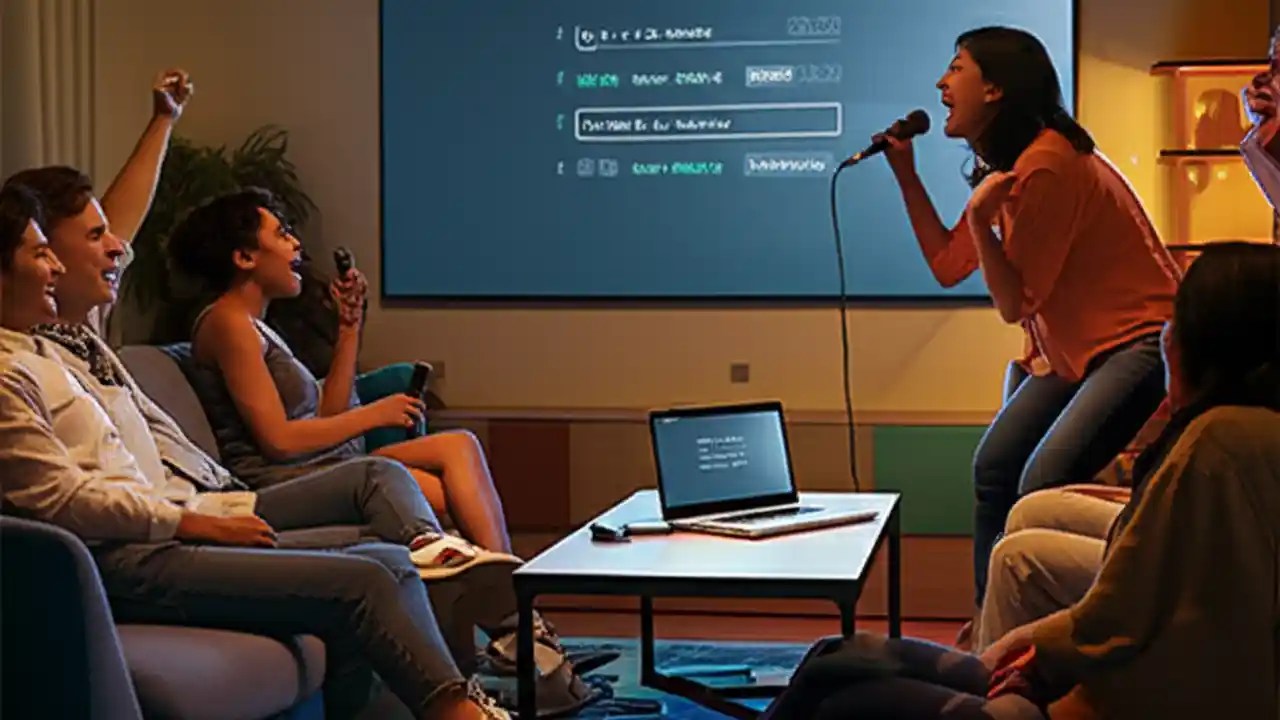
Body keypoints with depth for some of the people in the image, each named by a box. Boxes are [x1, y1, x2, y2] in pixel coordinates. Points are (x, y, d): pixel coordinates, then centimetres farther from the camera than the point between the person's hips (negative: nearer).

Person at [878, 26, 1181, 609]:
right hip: (1072, 350, 10)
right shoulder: (1006, 162, 10)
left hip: (1138, 340, -10)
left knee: (1042, 484, -24)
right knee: (994, 468, 2)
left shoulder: (1045, 163, -21)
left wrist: (980, 217, -29)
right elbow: (948, 267, 11)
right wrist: (905, 174, 9)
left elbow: (1013, 303, -17)